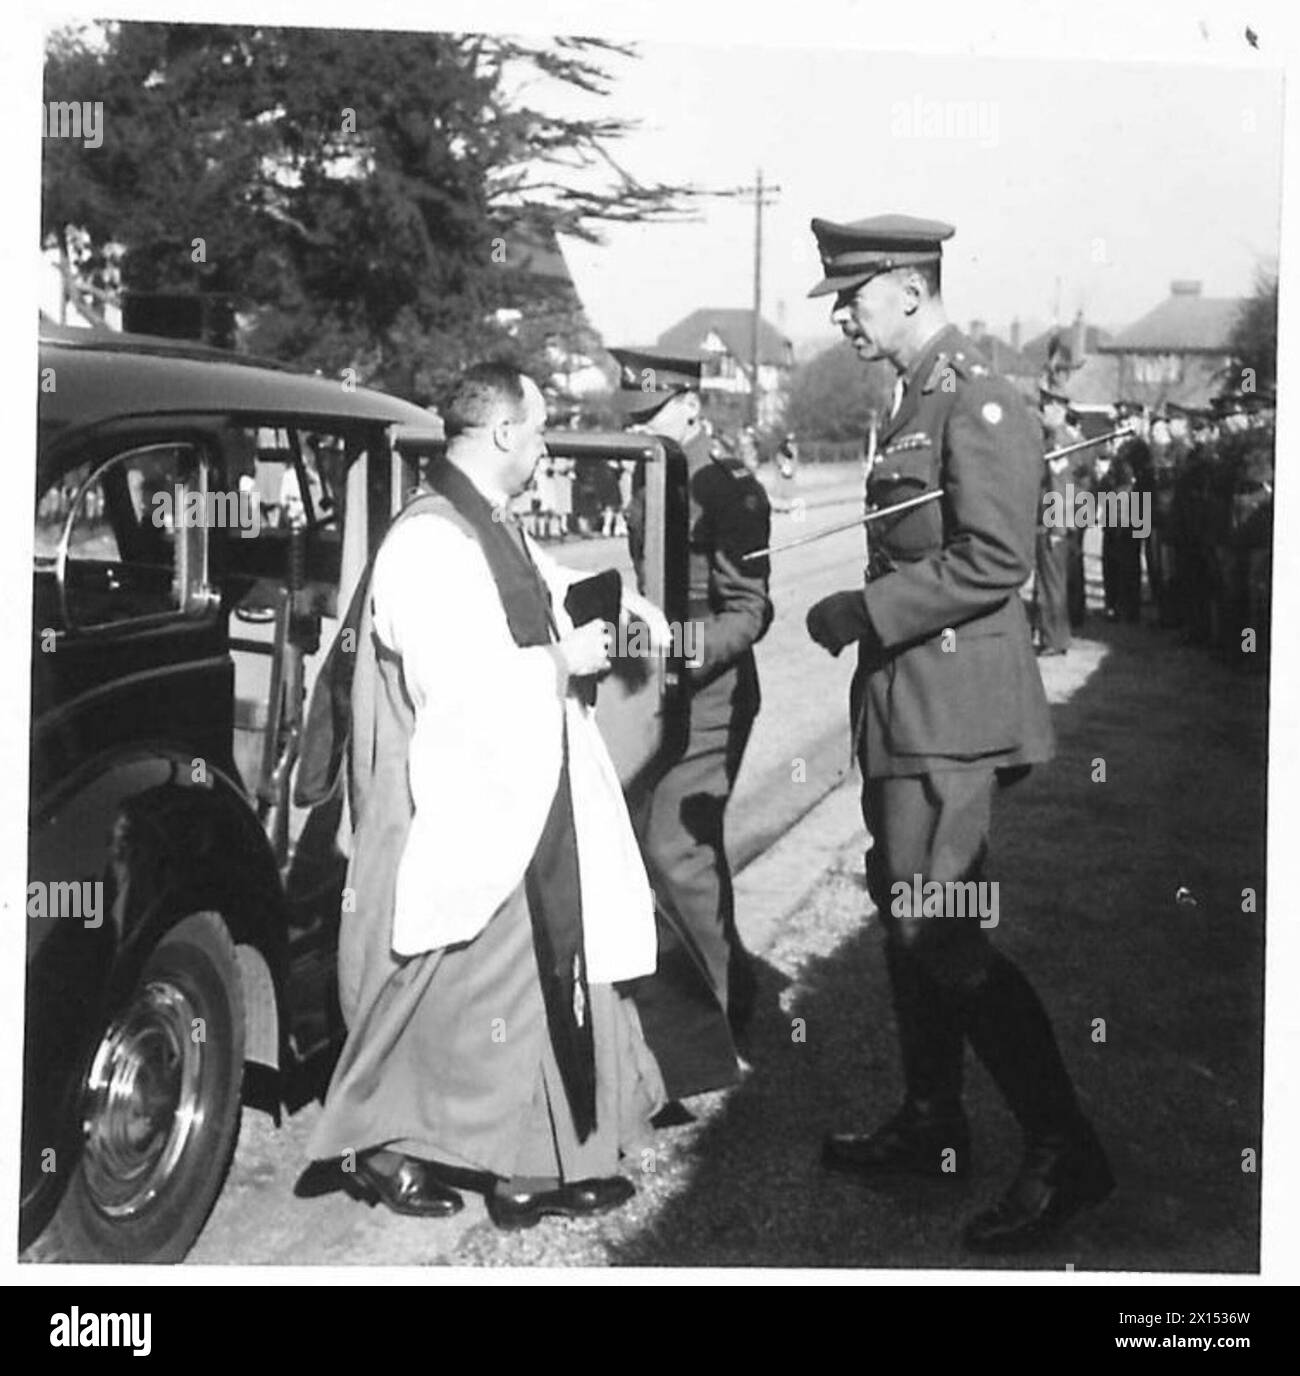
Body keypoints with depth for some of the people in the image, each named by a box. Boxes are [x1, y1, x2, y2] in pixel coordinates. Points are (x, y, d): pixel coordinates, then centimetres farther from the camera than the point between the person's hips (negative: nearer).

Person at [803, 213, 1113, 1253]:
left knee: (940, 931, -10)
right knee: (906, 915, 16)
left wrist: (867, 612, -18)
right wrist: (867, 615, 11)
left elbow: (994, 560, -22)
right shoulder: (918, 402, 17)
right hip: (909, 701, 10)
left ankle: (1064, 1152, 2)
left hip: (952, 707, -10)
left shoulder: (977, 401, -14)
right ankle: (932, 1129, 29)